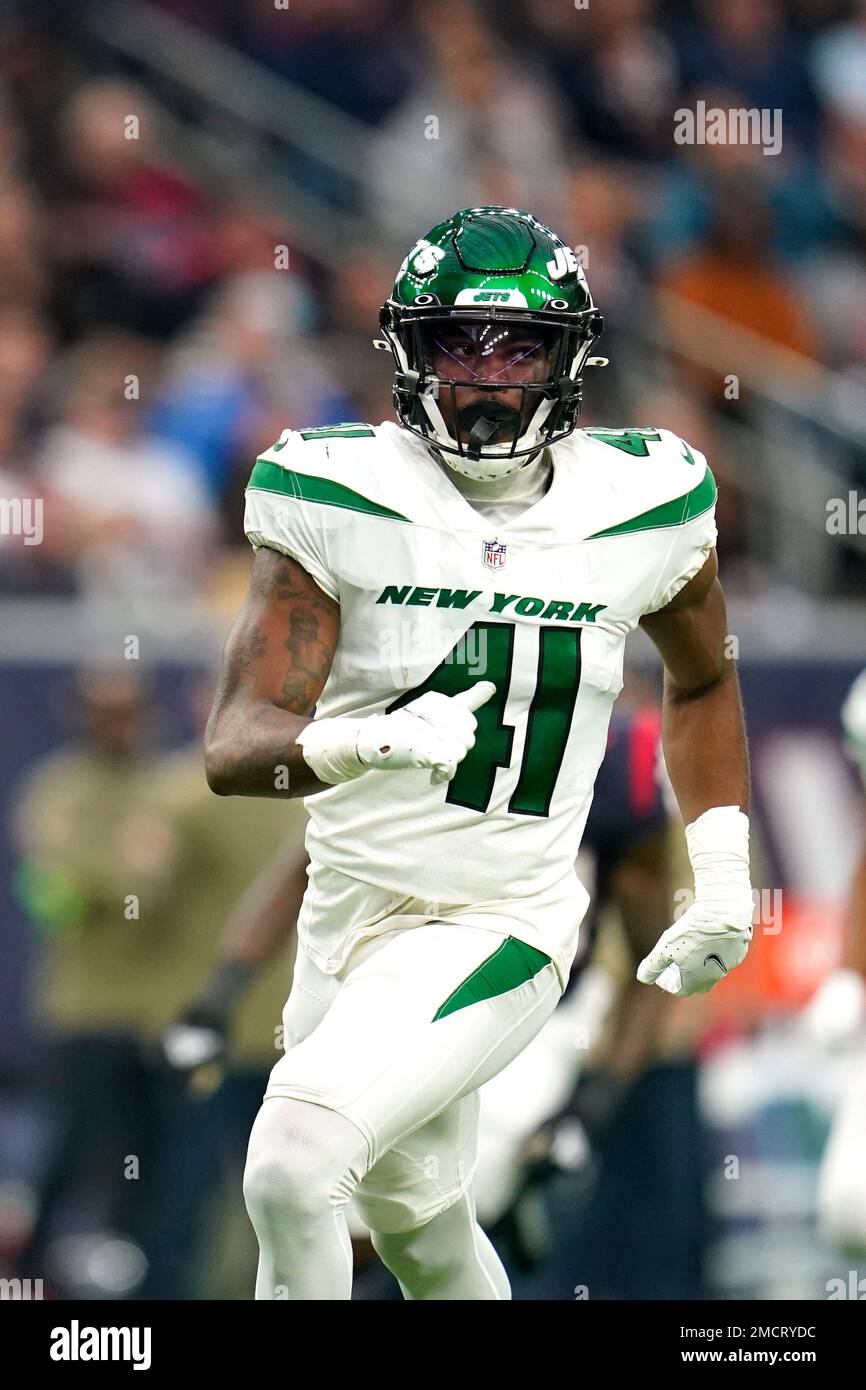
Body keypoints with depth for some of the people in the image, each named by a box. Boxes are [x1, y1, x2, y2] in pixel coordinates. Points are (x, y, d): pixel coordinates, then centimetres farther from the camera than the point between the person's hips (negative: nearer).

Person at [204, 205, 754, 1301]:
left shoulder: (640, 505, -5)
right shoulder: (340, 499, -11)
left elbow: (701, 683, 18)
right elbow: (235, 749, -20)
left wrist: (724, 883, 10)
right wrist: (362, 745, -41)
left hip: (496, 935, -2)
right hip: (346, 916, 2)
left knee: (293, 1170, -23)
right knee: (420, 1228, 21)